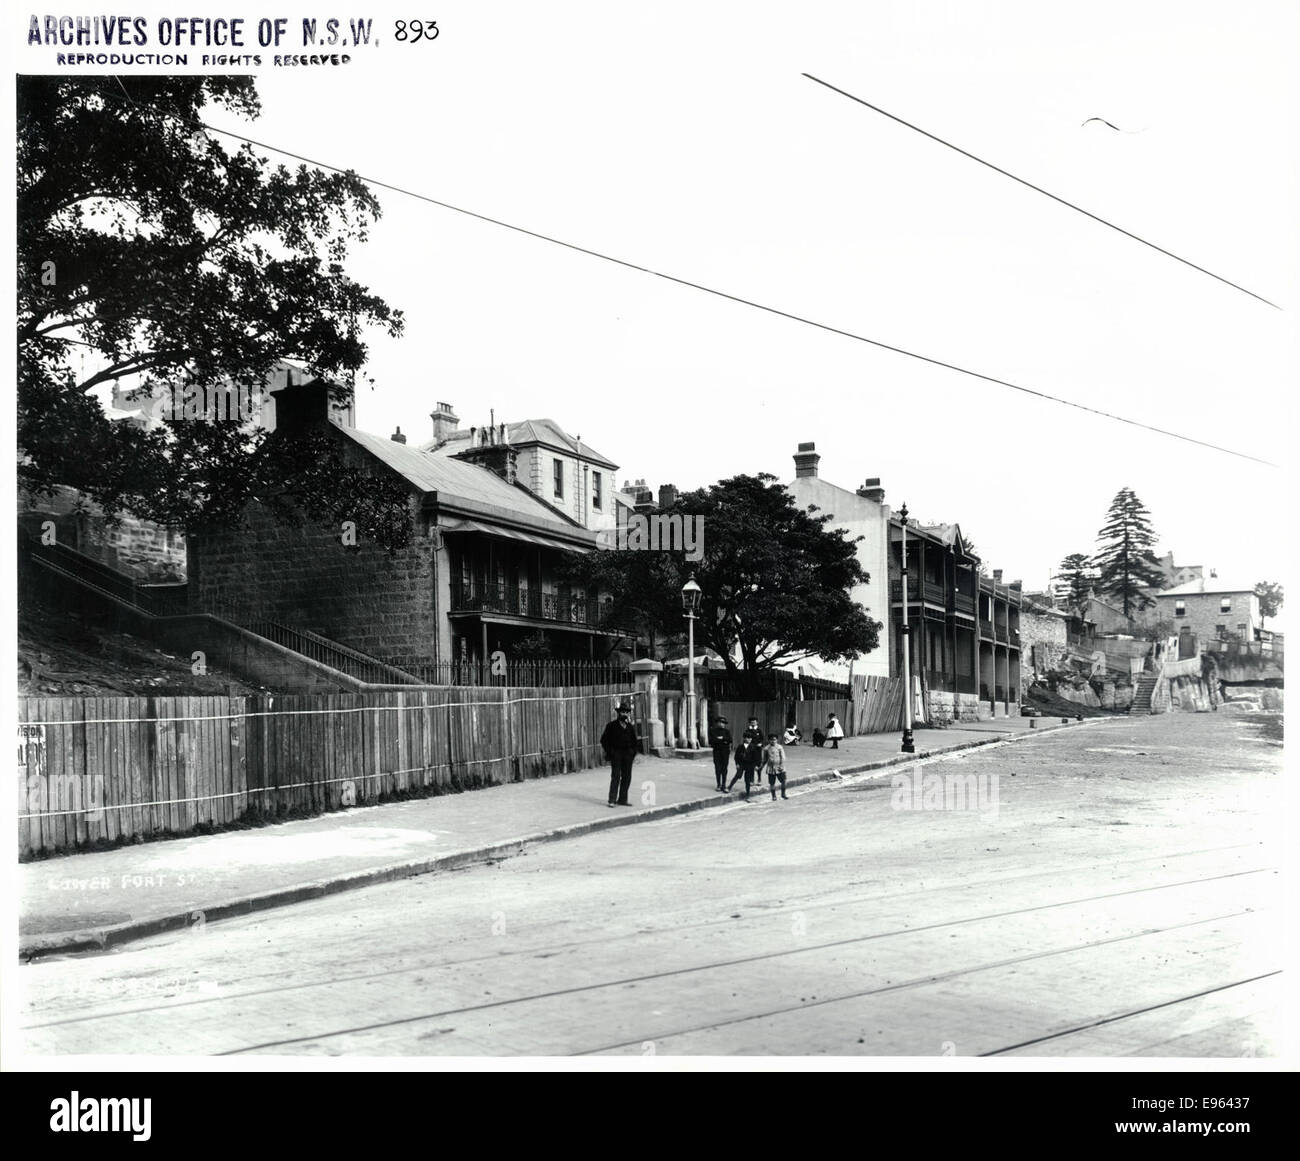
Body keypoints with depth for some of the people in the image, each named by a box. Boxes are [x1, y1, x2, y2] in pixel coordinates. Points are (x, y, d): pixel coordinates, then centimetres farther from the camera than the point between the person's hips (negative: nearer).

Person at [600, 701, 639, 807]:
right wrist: (608, 752, -4)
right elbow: (604, 740, 2)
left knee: (626, 777, 3)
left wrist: (633, 753, 8)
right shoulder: (612, 726, 0)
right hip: (615, 753, -4)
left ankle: (622, 799, 11)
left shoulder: (631, 727, 11)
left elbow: (634, 741, 19)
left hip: (628, 754, 4)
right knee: (615, 776, -10)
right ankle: (612, 800, -8)